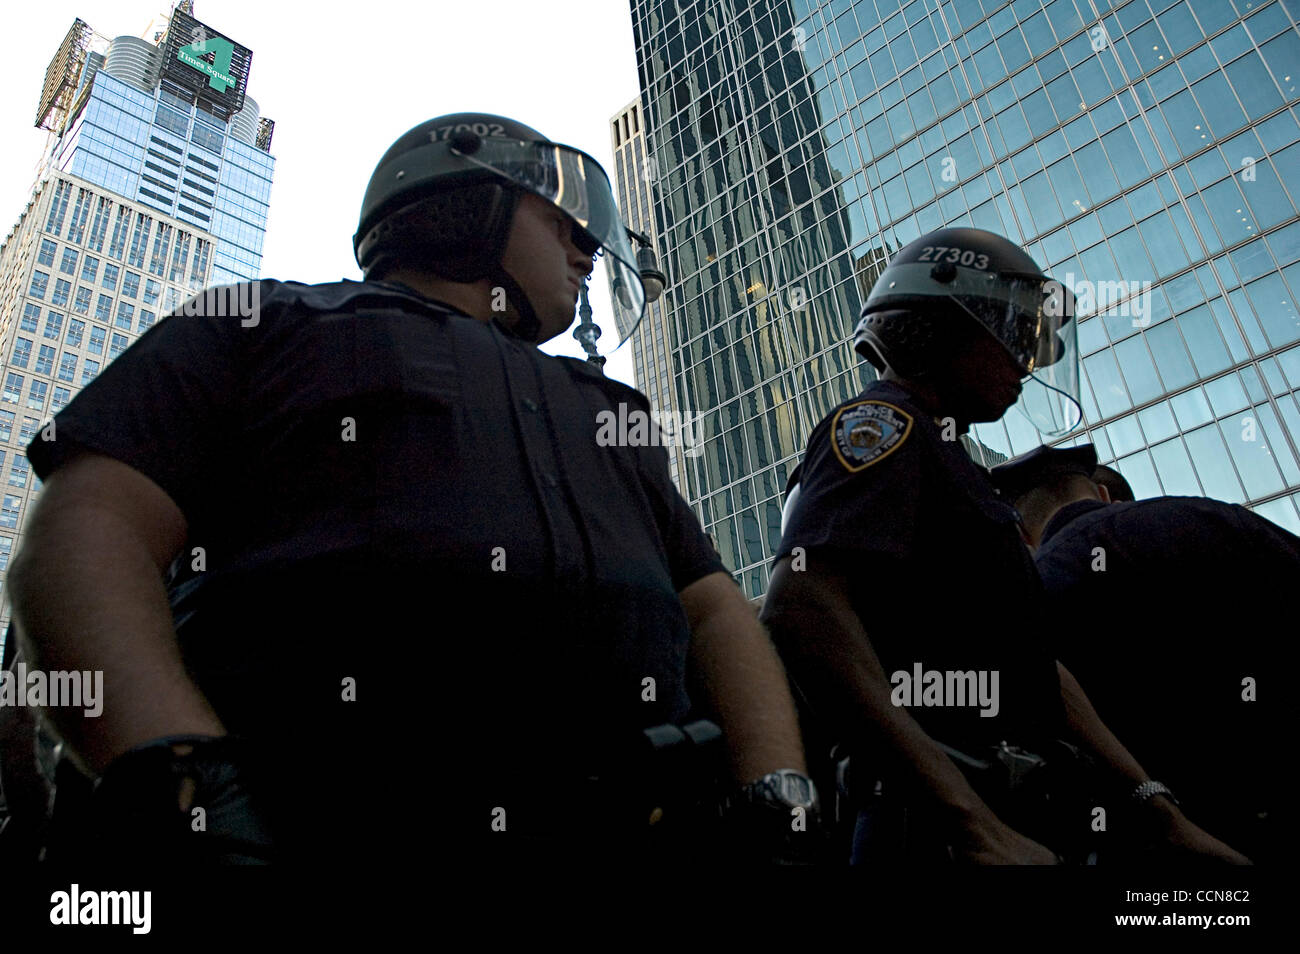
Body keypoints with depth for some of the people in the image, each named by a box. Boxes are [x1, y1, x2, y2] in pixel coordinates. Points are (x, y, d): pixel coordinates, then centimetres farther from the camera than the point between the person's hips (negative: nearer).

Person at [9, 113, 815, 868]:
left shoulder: (612, 411, 28)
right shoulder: (272, 323, 15)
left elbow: (718, 613, 20)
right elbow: (88, 534, 1)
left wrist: (776, 797, 2)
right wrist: (187, 780, -17)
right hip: (320, 824, -3)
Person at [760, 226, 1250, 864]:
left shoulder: (939, 453, 23)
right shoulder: (883, 423, -7)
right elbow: (801, 613, -26)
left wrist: (1157, 812, 15)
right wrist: (974, 825, -27)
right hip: (943, 831, -10)